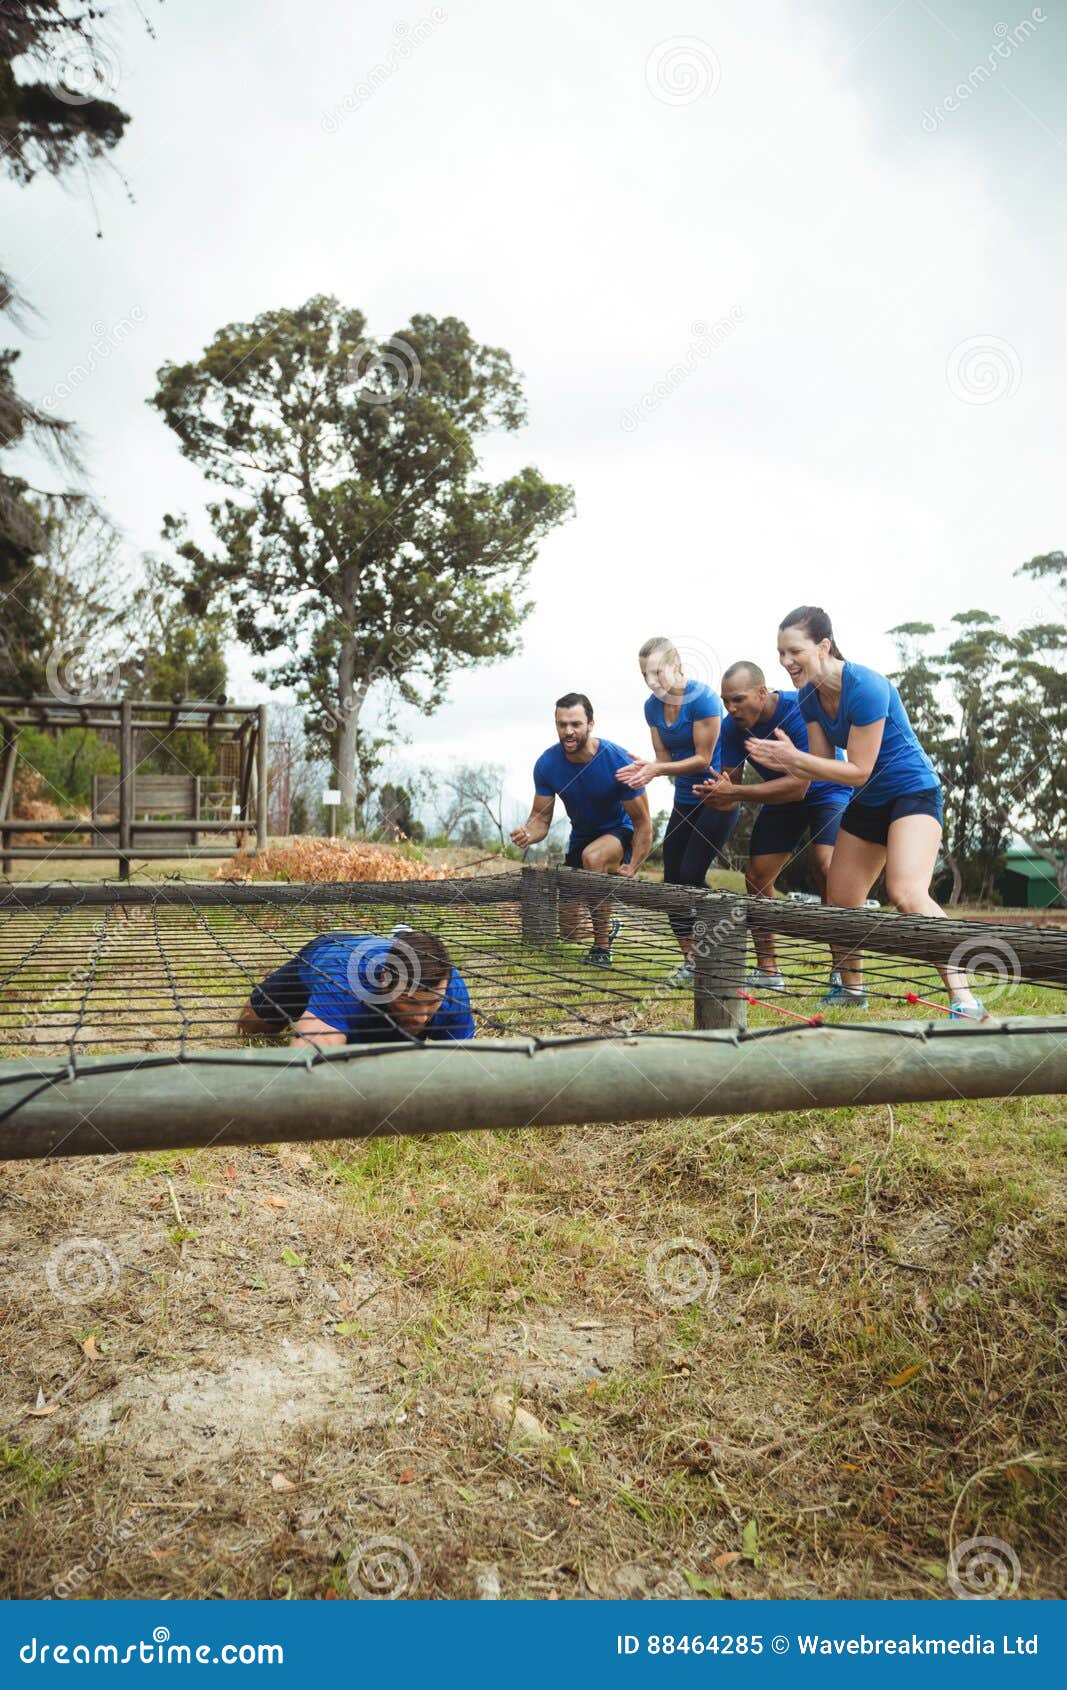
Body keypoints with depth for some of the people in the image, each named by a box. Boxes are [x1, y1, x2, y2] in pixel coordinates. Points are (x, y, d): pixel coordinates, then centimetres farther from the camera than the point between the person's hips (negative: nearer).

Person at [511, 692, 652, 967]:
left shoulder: (618, 761, -25)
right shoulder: (547, 764, -15)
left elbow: (642, 823, -18)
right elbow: (541, 817, -7)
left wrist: (631, 869, -28)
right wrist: (527, 834, -32)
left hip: (620, 833, -4)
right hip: (581, 836, 5)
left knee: (592, 857, -41)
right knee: (571, 933, 2)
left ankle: (602, 945, -22)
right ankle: (609, 926, 41)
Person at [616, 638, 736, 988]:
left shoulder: (703, 698, -19)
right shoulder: (652, 706, 2)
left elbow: (703, 759, -19)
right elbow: (665, 758, 3)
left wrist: (657, 769, -27)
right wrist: (646, 767, -18)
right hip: (685, 799, 7)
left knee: (692, 875, -14)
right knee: (672, 880, 2)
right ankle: (689, 958, 12)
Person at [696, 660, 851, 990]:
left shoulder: (798, 711, -32)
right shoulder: (732, 727, -14)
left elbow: (798, 786, -38)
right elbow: (729, 791, -12)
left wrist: (733, 792, -42)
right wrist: (717, 795, -38)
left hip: (827, 792, -6)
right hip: (780, 799, 6)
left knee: (825, 866, -27)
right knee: (756, 878, 0)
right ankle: (768, 971, 13)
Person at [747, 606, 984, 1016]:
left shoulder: (865, 687, -26)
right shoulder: (809, 696, -2)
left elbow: (858, 770, -24)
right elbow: (822, 765, -1)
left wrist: (793, 757, -25)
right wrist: (786, 761, -22)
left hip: (913, 791, -8)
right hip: (867, 802, 8)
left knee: (906, 893, -28)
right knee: (838, 901, 10)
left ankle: (964, 1000, -23)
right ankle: (851, 989, 31)